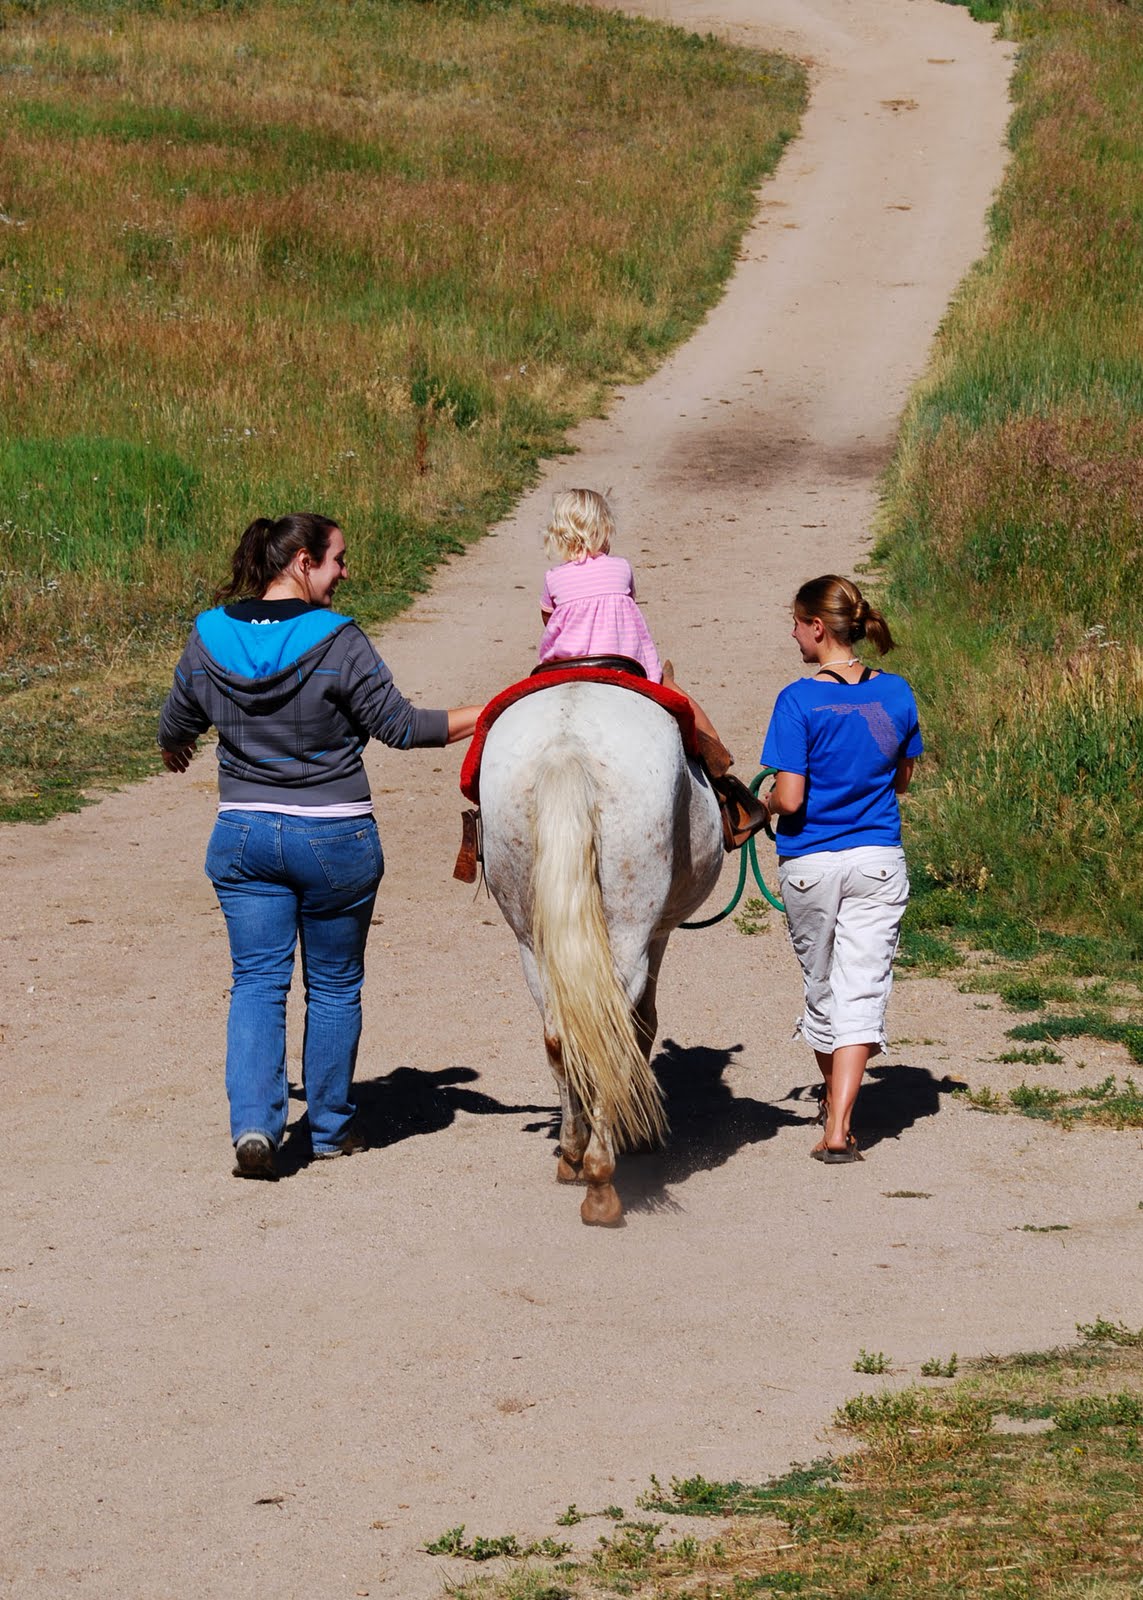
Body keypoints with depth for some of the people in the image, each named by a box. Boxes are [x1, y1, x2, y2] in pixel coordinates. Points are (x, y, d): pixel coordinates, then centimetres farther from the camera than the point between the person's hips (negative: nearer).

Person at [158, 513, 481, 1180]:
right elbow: (400, 725, -11)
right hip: (335, 838, -3)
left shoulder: (210, 638, 0)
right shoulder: (339, 641, -15)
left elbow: (177, 724, 14)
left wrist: (174, 750, 38)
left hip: (243, 834, 3)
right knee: (335, 986, 12)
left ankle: (254, 1123, -11)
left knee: (258, 982, 6)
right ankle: (332, 1127, 22)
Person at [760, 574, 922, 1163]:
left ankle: (832, 1099, 38)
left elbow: (789, 798, -18)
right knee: (862, 992, 0)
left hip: (810, 865, -2)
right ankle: (838, 1125, -11)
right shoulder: (895, 694, -3)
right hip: (879, 861, 2)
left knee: (822, 985, 18)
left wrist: (762, 804, 4)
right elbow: (903, 779, 9)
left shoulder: (799, 701, -16)